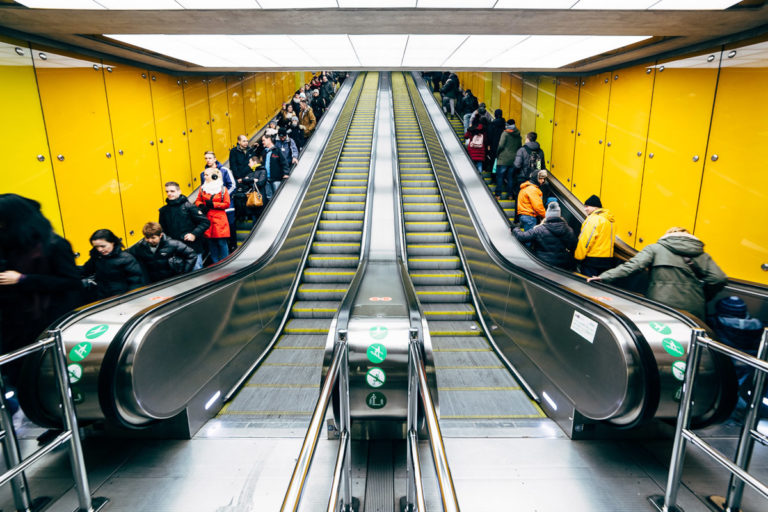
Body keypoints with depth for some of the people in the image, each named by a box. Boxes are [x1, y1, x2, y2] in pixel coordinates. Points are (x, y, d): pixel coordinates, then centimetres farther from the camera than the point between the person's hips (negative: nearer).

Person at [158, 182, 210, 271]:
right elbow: (162, 230, 18)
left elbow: (205, 222, -7)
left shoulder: (188, 206, -5)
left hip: (193, 250, -4)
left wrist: (194, 234, -15)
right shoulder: (164, 210, 8)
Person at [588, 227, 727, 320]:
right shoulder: (702, 256, 16)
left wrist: (605, 276, -11)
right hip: (694, 312, 3)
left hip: (661, 305, -2)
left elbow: (633, 265, -7)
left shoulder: (655, 248, 8)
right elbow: (719, 278, 3)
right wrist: (702, 298, 17)